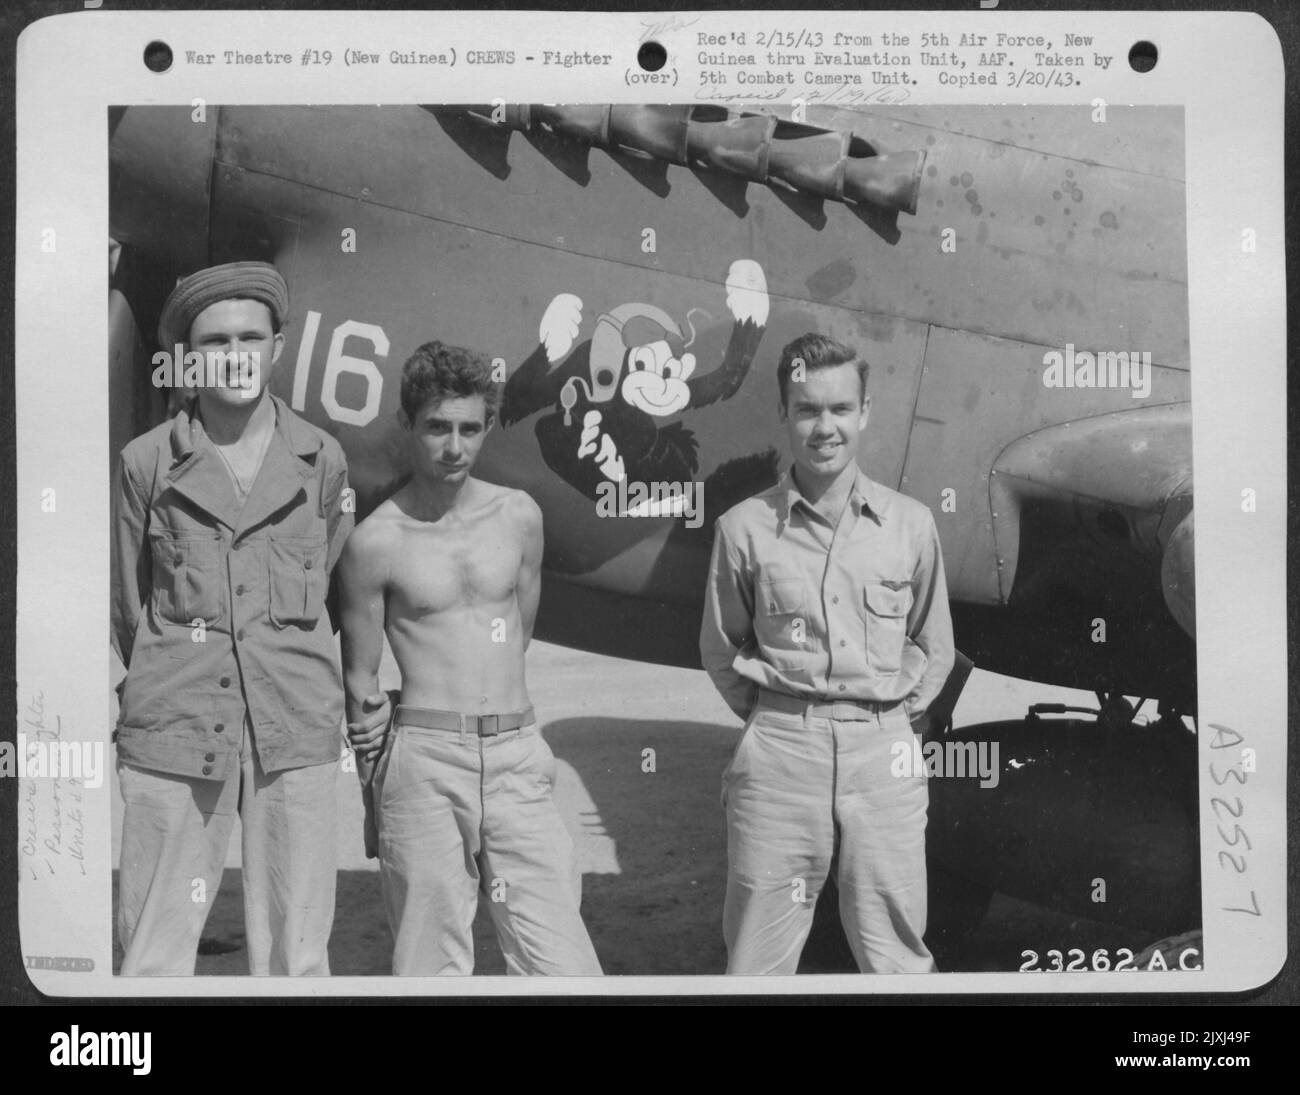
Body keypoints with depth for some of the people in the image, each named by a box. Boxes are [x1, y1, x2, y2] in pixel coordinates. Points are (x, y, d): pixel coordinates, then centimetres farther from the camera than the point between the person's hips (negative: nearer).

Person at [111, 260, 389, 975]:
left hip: (296, 734, 1)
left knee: (296, 956, 4)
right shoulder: (146, 463, 3)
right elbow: (128, 603, 12)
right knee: (153, 956, 2)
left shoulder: (322, 461, 7)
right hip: (173, 730, -1)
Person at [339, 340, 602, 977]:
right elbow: (360, 674, 7)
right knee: (431, 964, 4)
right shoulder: (376, 541, -2)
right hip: (424, 763, -3)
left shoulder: (520, 516, 7)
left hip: (517, 757, 3)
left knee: (564, 963, 0)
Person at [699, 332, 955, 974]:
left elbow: (934, 647, 15)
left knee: (895, 955, 7)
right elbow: (721, 650, 11)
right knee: (756, 958, 7)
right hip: (780, 753, -1)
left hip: (884, 754, 1)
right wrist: (774, 719, 8)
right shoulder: (744, 527, 0)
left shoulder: (910, 524, 4)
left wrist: (894, 716, 10)